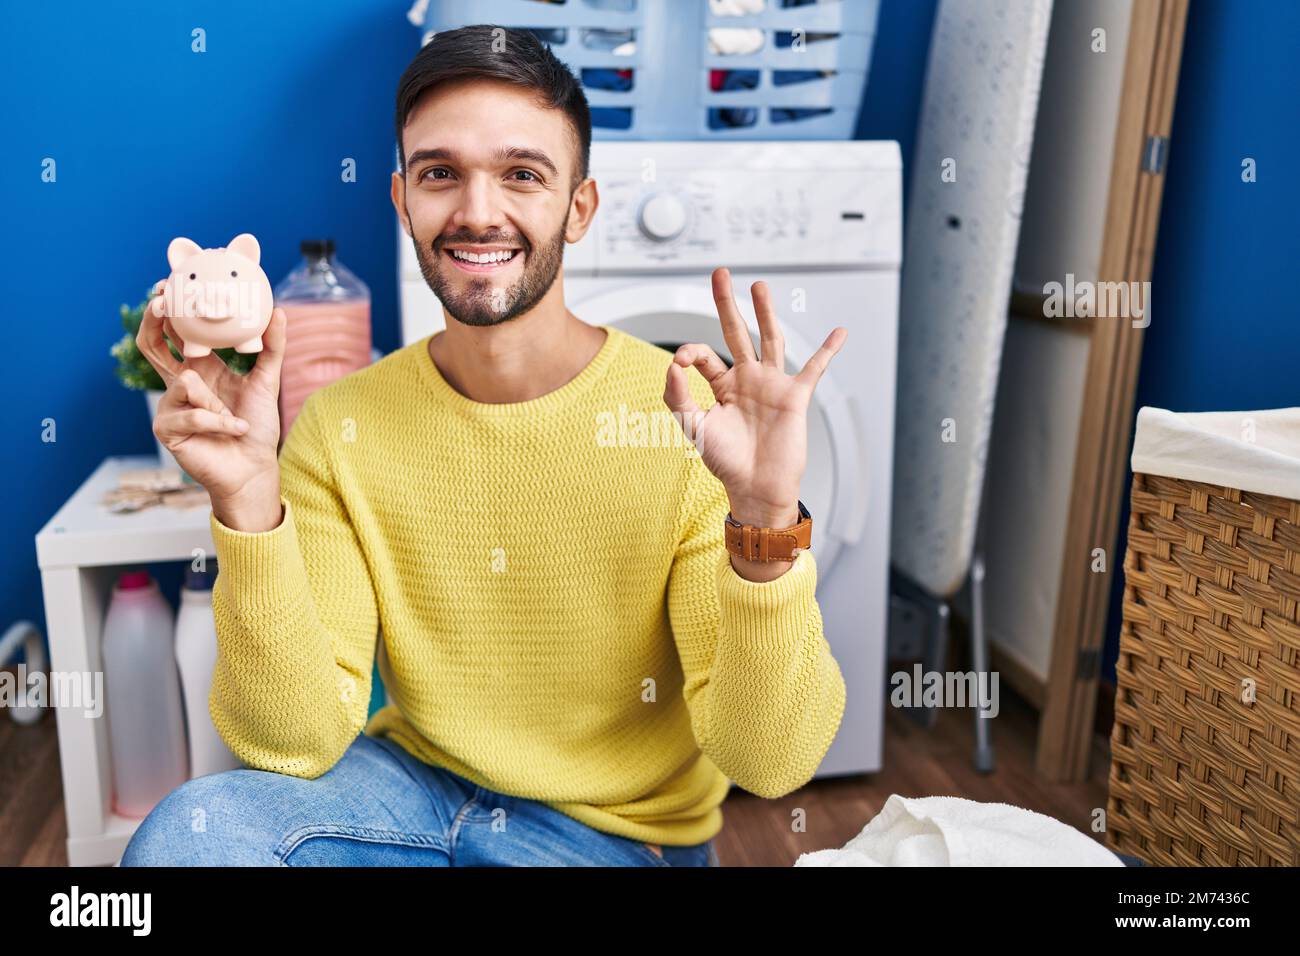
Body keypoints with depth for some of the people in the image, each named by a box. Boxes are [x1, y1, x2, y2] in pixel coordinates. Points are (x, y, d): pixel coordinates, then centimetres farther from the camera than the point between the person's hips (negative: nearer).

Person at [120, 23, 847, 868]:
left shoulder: (691, 422, -18)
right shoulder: (339, 428, -9)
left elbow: (770, 762, -21)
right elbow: (295, 741, -14)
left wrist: (765, 527, -37)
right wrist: (250, 504, -28)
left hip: (616, 829, -2)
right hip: (413, 779, 3)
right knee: (185, 833, -22)